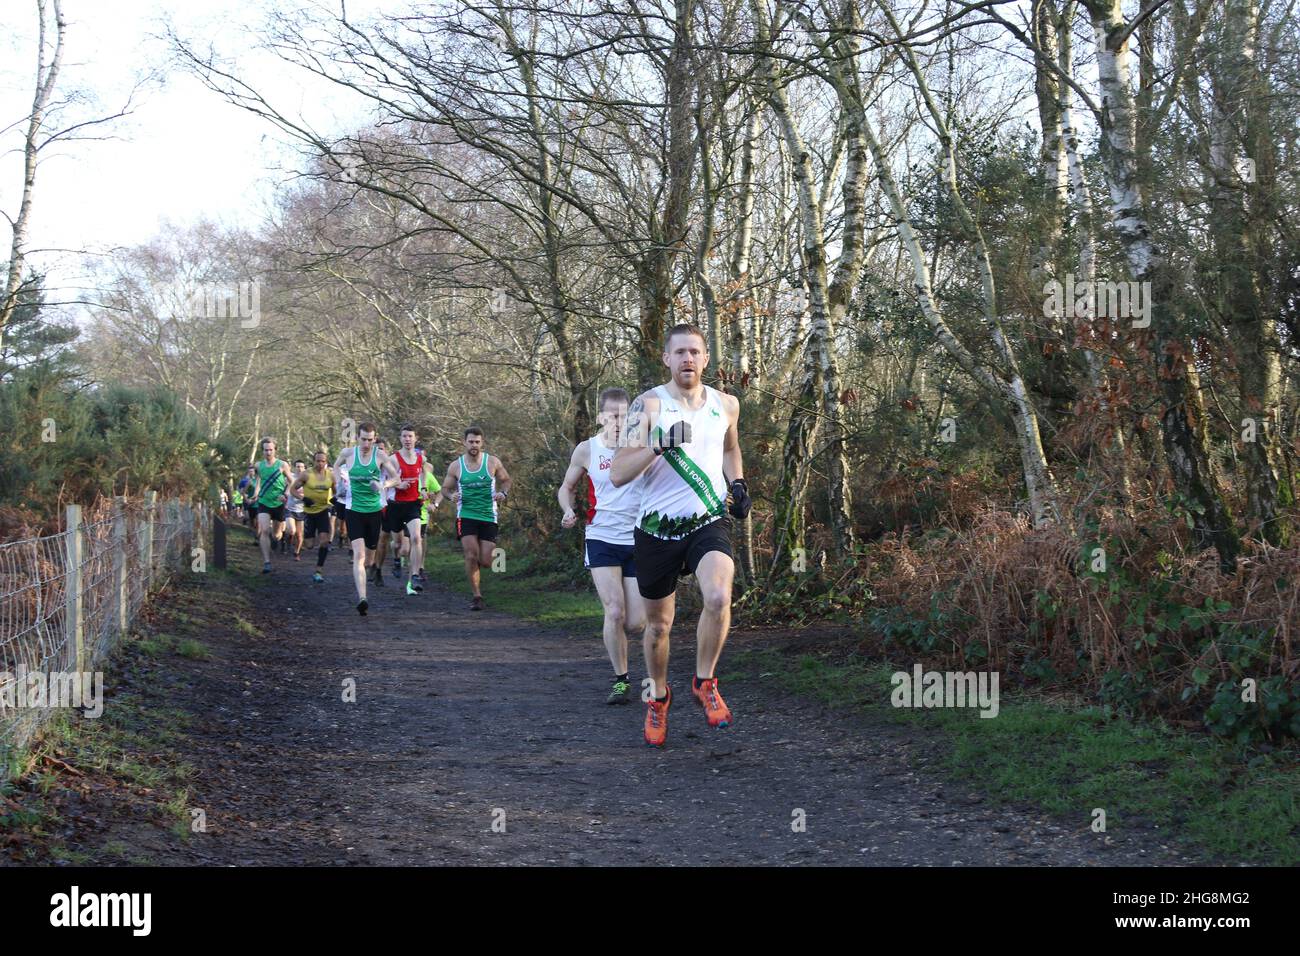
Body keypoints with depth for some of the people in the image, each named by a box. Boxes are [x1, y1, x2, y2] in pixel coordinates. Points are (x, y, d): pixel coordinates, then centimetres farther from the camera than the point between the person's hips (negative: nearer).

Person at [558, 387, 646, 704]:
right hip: (601, 539, -1)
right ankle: (621, 681, 0)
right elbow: (567, 487, 13)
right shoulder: (586, 449, 1)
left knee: (636, 625, -1)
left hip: (638, 541, 1)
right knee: (614, 611, -17)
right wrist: (569, 510, -4)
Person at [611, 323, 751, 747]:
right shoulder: (648, 404, -9)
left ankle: (705, 683, -4)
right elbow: (618, 474, -18)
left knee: (718, 597, -27)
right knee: (658, 624, 11)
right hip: (656, 529, -1)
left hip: (708, 521, 1)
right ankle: (658, 696, 38)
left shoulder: (726, 405, 4)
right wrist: (659, 446, -32)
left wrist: (737, 483, 9)